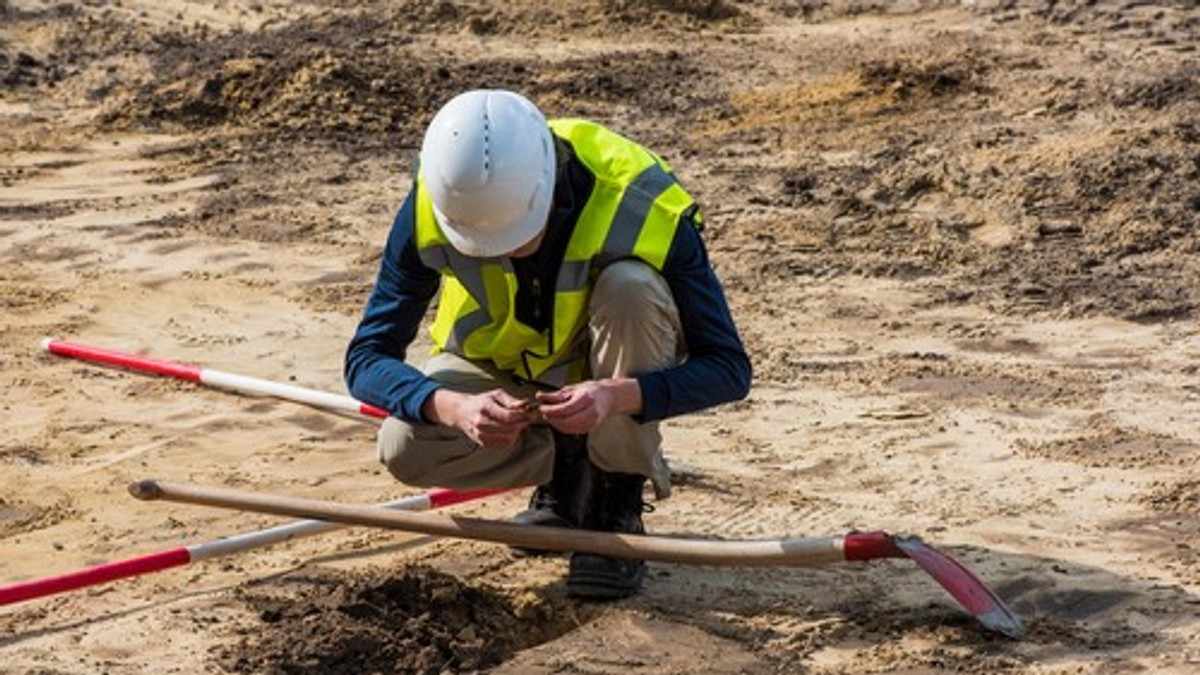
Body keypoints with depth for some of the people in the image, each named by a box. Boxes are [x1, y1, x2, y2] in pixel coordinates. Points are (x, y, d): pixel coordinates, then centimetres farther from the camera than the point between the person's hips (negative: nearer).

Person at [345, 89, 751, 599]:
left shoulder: (641, 204, -33)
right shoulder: (431, 209, -27)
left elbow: (728, 369, -29)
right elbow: (367, 358, -23)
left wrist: (617, 397, -48)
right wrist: (454, 407, -44)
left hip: (617, 371, -1)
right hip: (498, 373, 2)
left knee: (631, 287, -34)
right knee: (405, 447, -27)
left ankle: (619, 504, -17)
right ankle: (565, 469, 2)